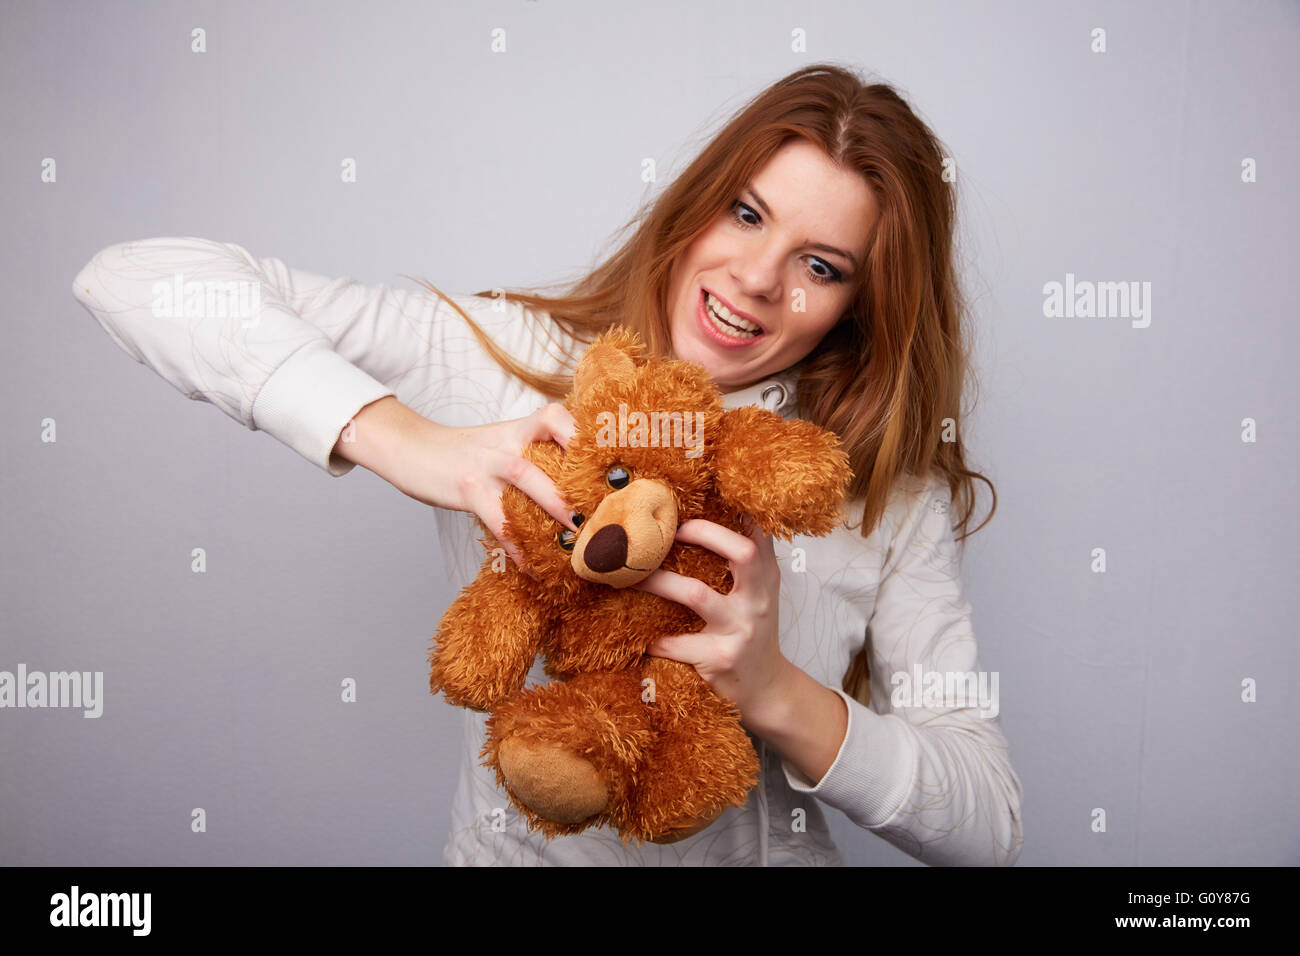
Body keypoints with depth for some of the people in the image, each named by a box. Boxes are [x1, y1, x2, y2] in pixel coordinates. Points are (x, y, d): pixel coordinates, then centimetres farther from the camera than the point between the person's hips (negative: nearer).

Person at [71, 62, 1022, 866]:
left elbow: (991, 824, -7)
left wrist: (776, 695, -23)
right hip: (513, 845, 1)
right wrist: (402, 438, -25)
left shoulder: (893, 491, -5)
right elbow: (139, 280, -11)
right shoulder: (510, 359, -8)